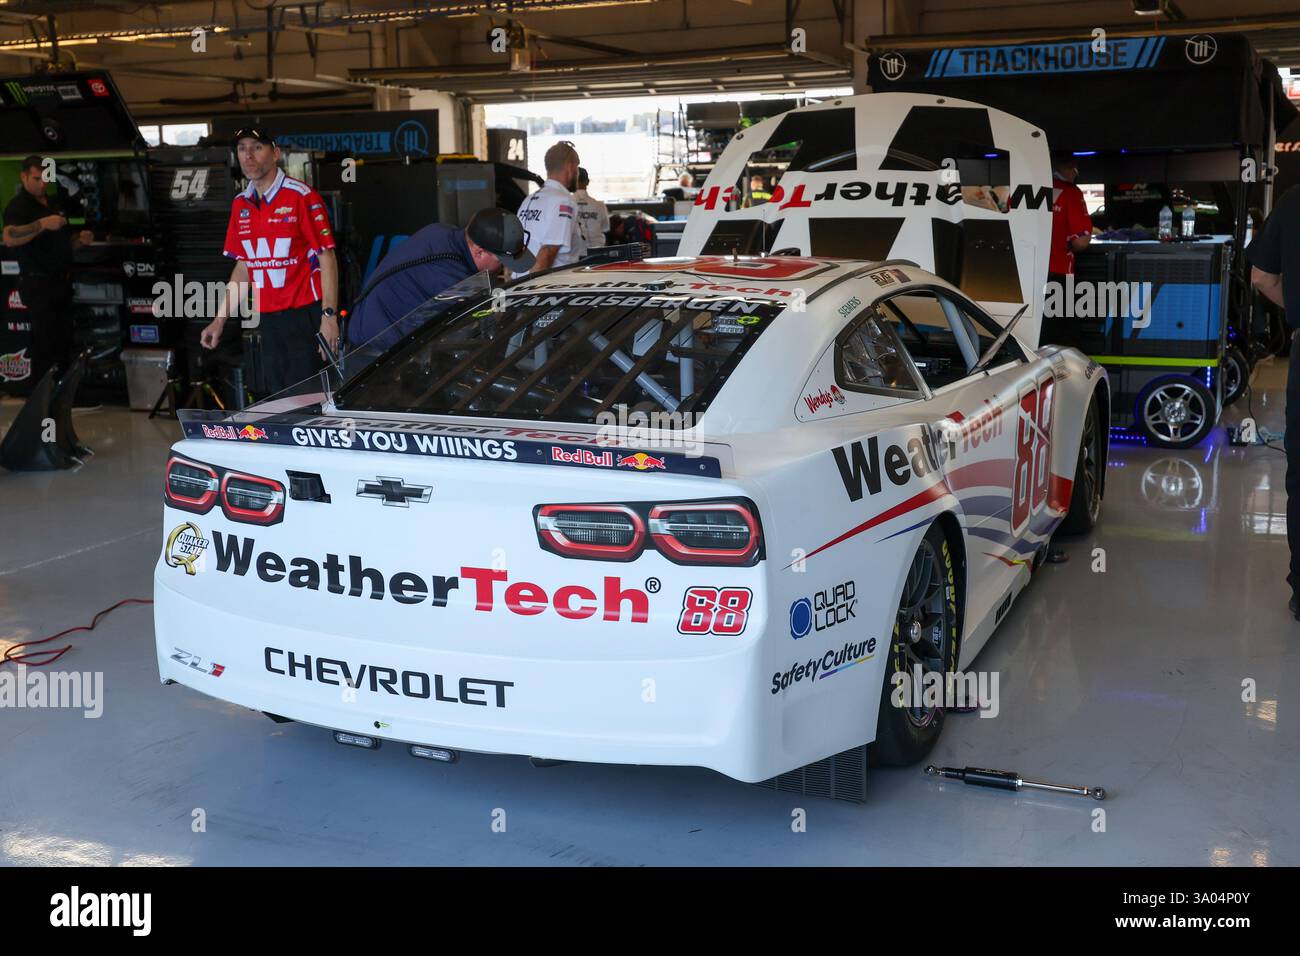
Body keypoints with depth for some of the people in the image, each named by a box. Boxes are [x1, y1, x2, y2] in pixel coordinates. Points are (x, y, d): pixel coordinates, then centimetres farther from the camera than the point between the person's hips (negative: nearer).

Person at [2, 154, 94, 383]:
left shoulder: (54, 203, 16)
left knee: (64, 339, 13)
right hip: (38, 284, -8)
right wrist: (42, 224, -35)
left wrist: (81, 239, 4)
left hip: (62, 281, 8)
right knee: (45, 343, -9)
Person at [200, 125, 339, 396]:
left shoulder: (302, 197, -7)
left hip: (305, 314, -7)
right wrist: (220, 320, 14)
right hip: (267, 320, 7)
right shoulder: (240, 204, 13)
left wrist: (329, 315, -20)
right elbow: (243, 266, 19)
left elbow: (327, 258, -11)